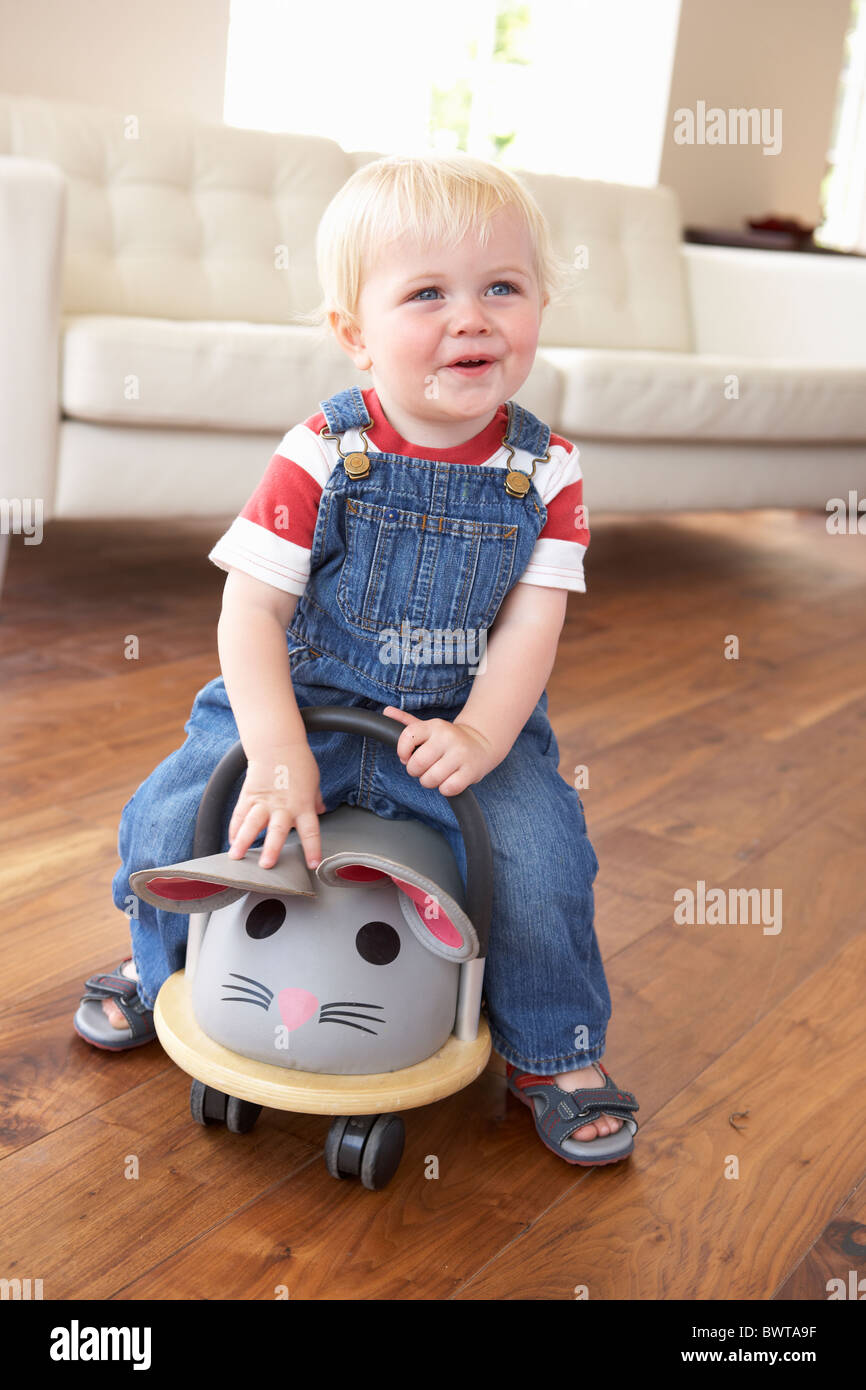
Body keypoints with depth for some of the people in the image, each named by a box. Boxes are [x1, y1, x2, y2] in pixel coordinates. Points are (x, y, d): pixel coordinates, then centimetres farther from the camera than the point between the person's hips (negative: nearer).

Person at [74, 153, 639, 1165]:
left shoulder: (543, 473, -6)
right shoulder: (321, 457, -12)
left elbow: (531, 627, -8)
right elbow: (251, 607, -15)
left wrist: (478, 736, -24)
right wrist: (276, 752, -27)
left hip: (472, 722, 1)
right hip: (303, 704, 0)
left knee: (542, 855, -21)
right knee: (169, 818, -11)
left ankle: (553, 1050, 10)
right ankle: (161, 965, 27)